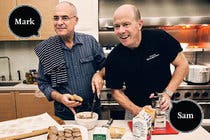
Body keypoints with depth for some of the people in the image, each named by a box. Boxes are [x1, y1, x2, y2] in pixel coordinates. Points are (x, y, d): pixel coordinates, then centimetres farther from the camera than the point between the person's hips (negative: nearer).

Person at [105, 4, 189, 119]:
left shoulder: (159, 38, -18)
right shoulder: (113, 58, -15)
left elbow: (182, 65, -8)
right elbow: (116, 91, -6)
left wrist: (167, 93, -18)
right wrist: (138, 111, -19)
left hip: (165, 108, 0)